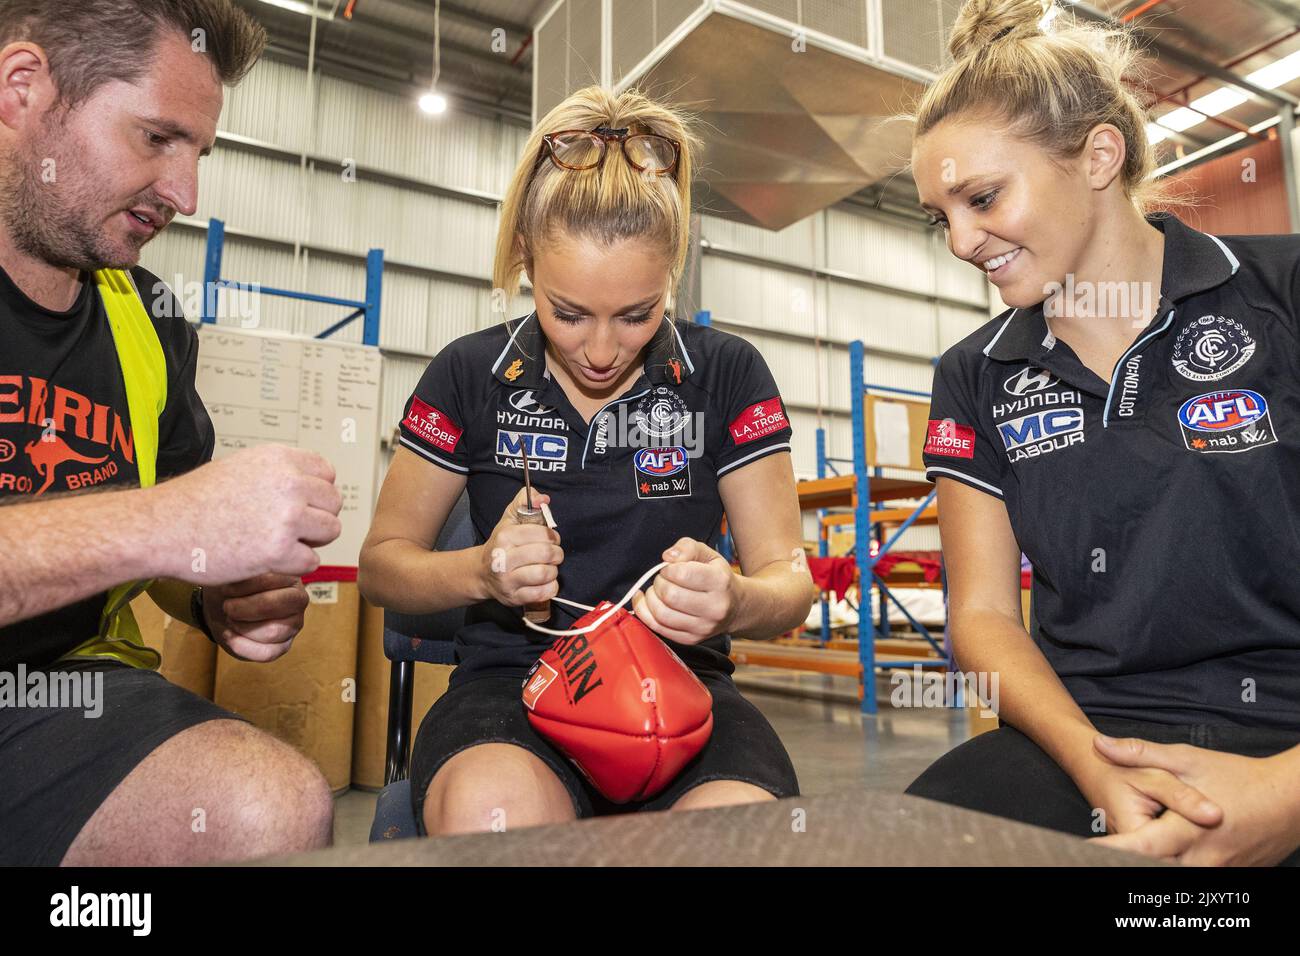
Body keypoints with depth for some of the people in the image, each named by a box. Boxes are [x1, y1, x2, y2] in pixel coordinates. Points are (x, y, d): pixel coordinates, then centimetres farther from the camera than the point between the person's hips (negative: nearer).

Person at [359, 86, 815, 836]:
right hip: (513, 678, 1)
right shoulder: (470, 375, 2)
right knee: (491, 815, -34)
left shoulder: (728, 375, 1)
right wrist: (482, 572, -15)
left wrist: (734, 601, -24)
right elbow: (382, 562, 7)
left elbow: (788, 579, 1)